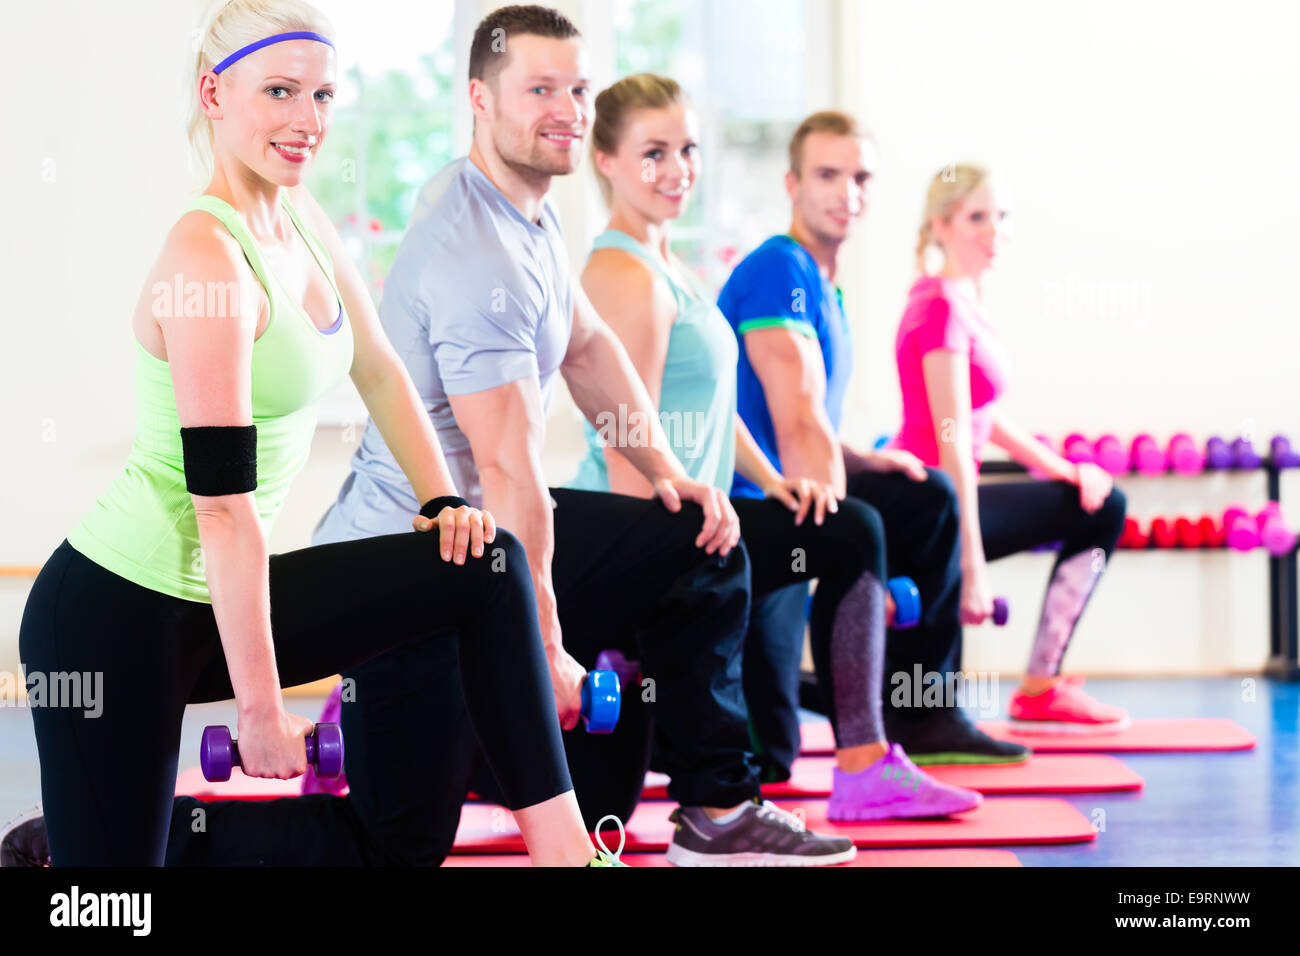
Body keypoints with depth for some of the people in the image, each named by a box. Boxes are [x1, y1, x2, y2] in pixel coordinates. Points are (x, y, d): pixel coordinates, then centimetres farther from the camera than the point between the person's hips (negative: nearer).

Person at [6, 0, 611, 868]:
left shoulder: (304, 224, 5)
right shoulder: (210, 257, -21)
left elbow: (380, 373, 20)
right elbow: (224, 505, -22)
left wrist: (443, 501, 6)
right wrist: (262, 711, -20)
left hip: (213, 600, 8)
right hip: (116, 610, -8)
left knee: (487, 565, -1)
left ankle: (561, 845, 1)